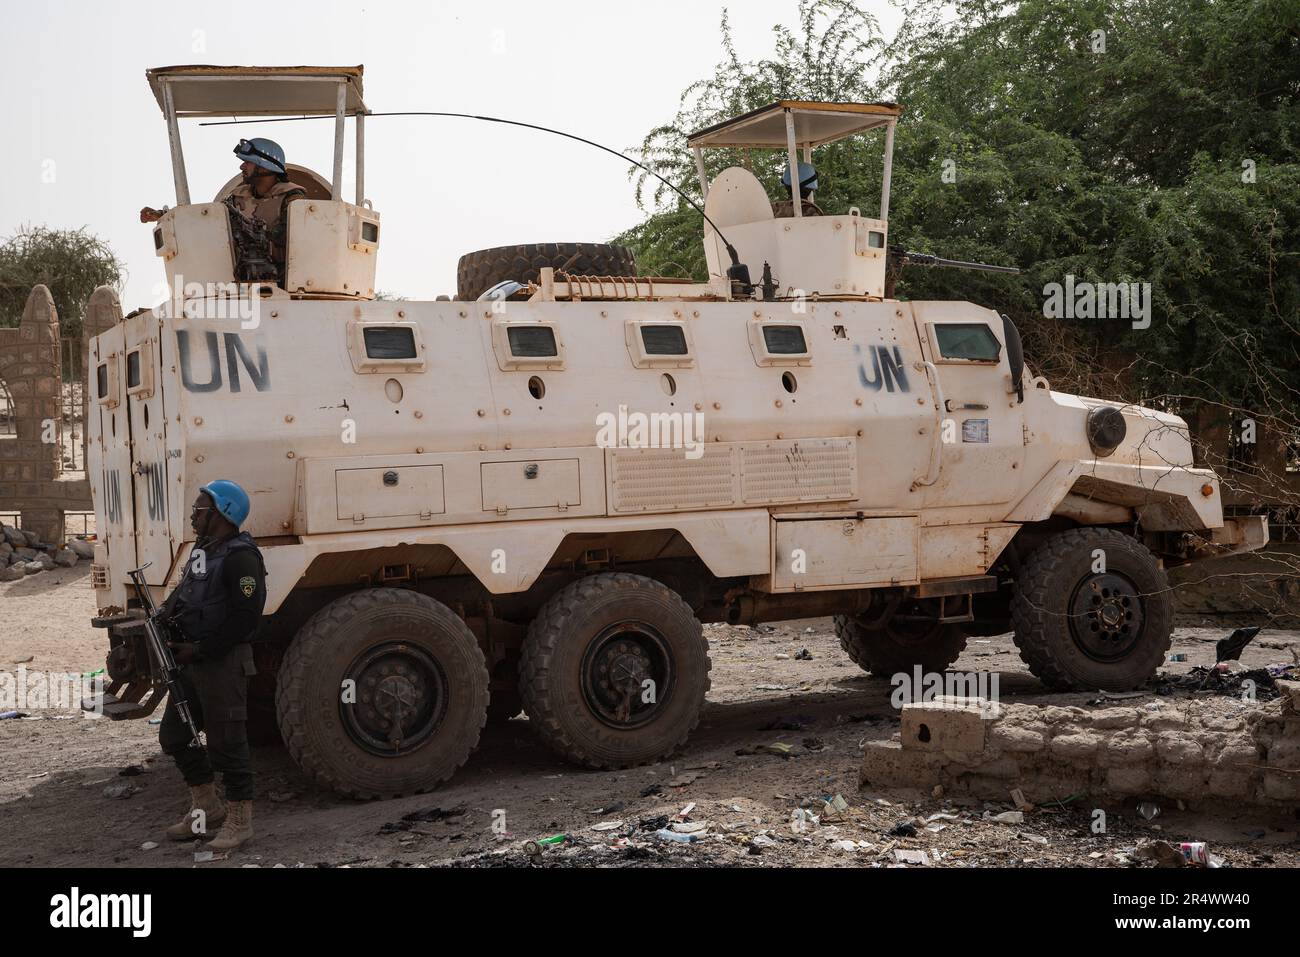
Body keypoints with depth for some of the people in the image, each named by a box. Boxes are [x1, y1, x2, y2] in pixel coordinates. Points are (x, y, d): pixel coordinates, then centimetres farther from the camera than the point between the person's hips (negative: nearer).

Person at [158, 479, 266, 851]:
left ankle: (239, 821, 8)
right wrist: (167, 615, 0)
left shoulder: (240, 556, -16)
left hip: (223, 663, -10)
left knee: (225, 742, -4)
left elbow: (246, 618, -22)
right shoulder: (202, 551, 15)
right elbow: (184, 596, 24)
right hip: (193, 663, 10)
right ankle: (206, 807, 30)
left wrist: (200, 650, -19)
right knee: (174, 735, 17)